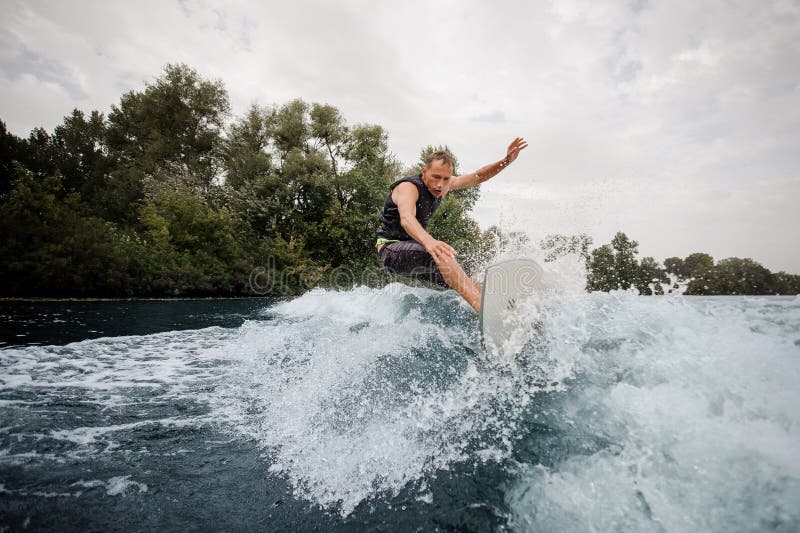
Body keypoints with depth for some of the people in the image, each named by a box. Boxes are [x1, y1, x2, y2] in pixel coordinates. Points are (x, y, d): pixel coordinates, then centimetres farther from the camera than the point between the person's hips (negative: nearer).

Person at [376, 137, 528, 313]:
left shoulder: (440, 186, 3)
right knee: (440, 253, -38)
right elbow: (406, 219, -43)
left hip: (415, 249, 9)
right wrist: (429, 241, -63)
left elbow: (478, 177, 8)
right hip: (392, 250, -9)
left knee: (472, 285, -3)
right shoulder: (408, 187, -22)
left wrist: (506, 161, -8)